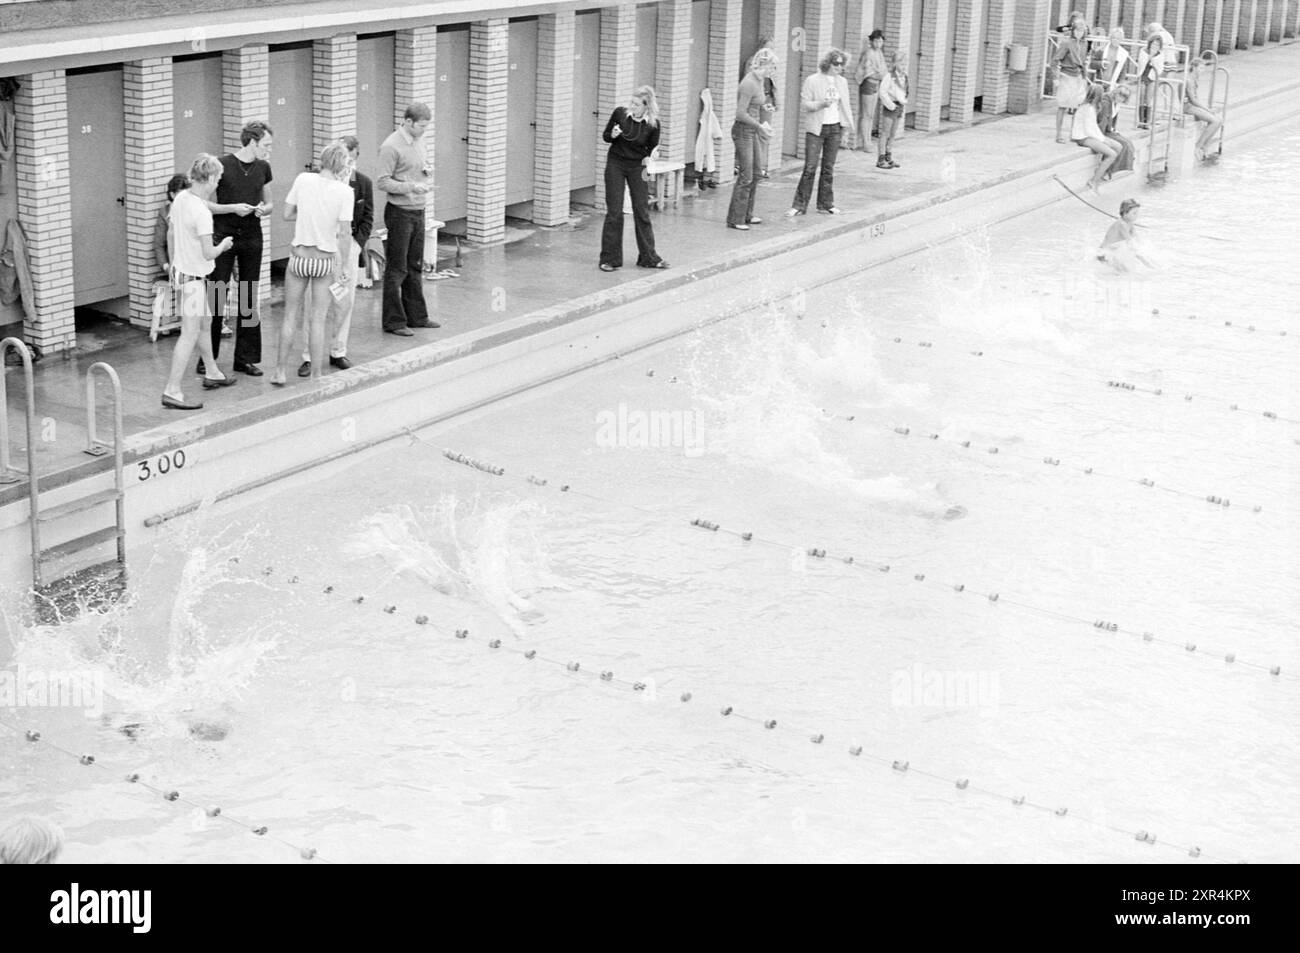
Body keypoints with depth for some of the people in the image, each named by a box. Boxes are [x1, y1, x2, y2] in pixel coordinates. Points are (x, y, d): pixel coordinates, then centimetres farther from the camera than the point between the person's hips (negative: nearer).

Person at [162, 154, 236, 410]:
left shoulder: (180, 198, 2)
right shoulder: (201, 212, -25)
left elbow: (171, 234, 15)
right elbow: (208, 253, -24)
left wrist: (173, 266, 27)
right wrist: (223, 245, -3)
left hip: (180, 271, 10)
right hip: (194, 278, -10)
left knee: (205, 324, 25)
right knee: (190, 334, -6)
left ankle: (211, 373, 41)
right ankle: (171, 391, -7)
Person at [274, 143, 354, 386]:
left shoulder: (303, 179, -4)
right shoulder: (344, 191, -10)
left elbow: (287, 215, 2)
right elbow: (345, 233, -11)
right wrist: (342, 267, -3)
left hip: (299, 257, 1)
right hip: (326, 260, -1)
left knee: (290, 315, 14)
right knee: (317, 320, 7)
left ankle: (280, 372, 18)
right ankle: (315, 376, 11)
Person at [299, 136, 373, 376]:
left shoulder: (363, 183, 3)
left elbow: (367, 219, 8)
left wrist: (356, 244, -4)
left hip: (349, 247, 3)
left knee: (345, 302, 8)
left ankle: (338, 352, 21)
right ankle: (309, 356, 2)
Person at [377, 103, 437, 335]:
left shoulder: (419, 141, 9)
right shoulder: (391, 147, -16)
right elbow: (382, 183, -18)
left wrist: (428, 169, 2)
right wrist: (411, 187, -25)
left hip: (418, 211, 8)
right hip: (400, 213, -8)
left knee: (415, 267, 16)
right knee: (396, 270, -2)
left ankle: (416, 316, 25)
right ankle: (393, 322, 4)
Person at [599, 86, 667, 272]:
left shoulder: (653, 124, -11)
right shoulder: (620, 113, -11)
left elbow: (652, 148, 3)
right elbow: (605, 136, 2)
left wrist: (649, 158, -18)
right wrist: (613, 135, -19)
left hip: (637, 166, 0)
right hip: (615, 165, 0)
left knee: (642, 211, 4)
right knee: (614, 212, -1)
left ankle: (648, 257, 15)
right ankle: (609, 258, 6)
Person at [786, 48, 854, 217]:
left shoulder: (842, 82, 10)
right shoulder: (812, 81, -5)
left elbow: (845, 106, 17)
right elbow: (804, 104, -8)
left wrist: (847, 126, 10)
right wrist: (821, 104, -23)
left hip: (835, 128, 4)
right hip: (816, 128, -4)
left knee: (829, 168, 8)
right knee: (810, 168, -7)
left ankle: (826, 204, 17)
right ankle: (799, 205, -2)